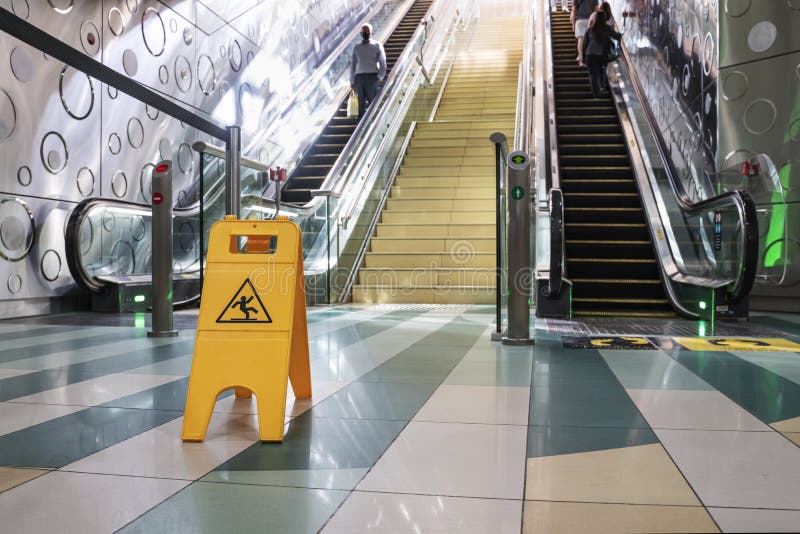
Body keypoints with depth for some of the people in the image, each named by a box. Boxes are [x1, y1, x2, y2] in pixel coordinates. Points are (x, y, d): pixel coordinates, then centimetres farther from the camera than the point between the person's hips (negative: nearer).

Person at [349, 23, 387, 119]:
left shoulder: (377, 45, 9)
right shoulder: (356, 47, 17)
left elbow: (383, 63, 3)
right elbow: (353, 64, 16)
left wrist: (379, 77, -9)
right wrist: (352, 81, 10)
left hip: (372, 76, -3)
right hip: (359, 77, 3)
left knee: (373, 101, -7)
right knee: (361, 103, 2)